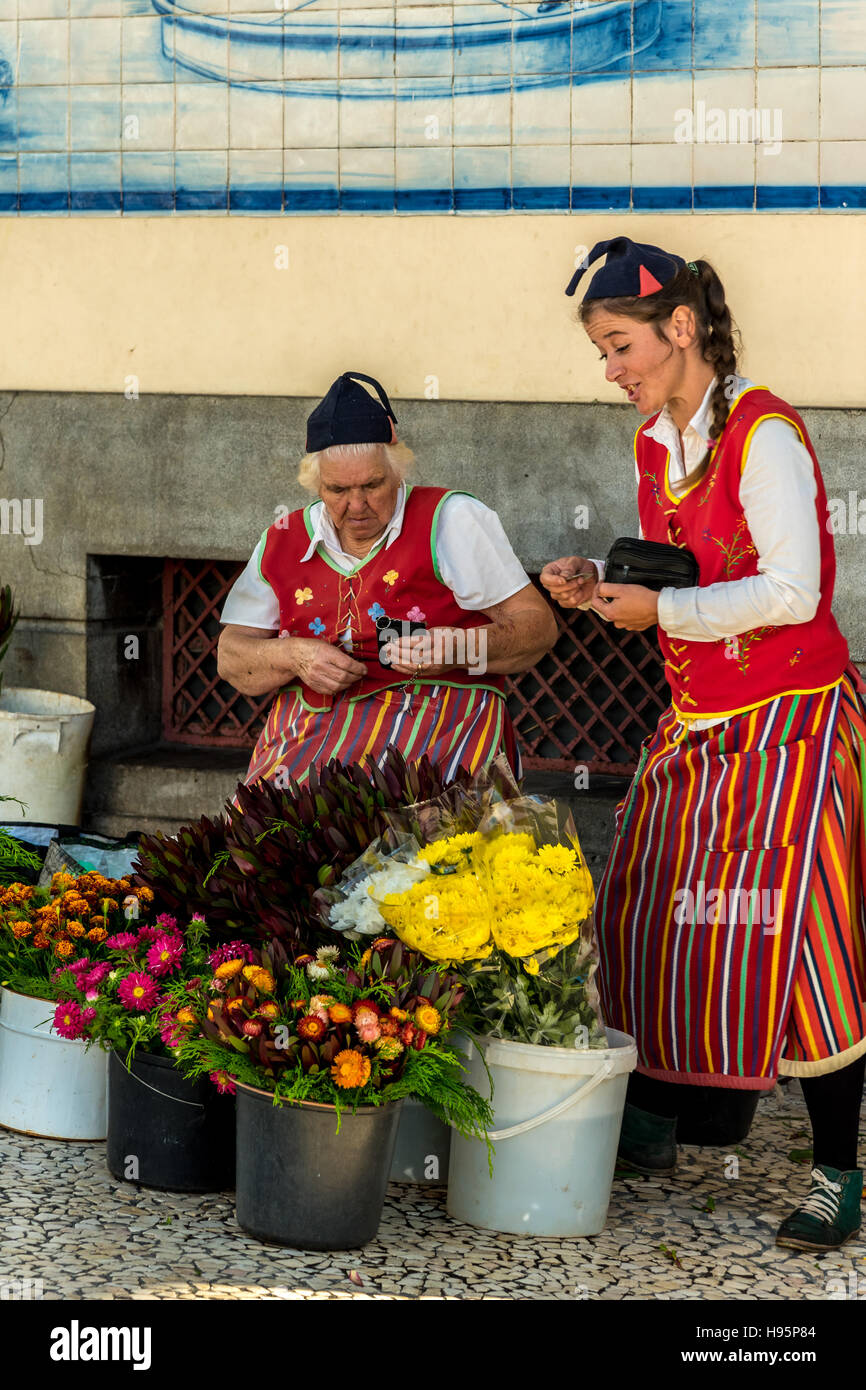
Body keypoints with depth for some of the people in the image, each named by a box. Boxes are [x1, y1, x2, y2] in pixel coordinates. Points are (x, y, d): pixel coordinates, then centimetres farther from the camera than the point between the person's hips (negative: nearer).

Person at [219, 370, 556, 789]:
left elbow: (538, 626, 1)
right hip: (306, 736, 3)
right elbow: (231, 656, 15)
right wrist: (294, 657, -7)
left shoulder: (451, 521, 2)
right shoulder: (283, 542, 13)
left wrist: (457, 649, -18)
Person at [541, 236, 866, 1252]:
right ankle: (655, 1125, 25)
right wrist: (601, 587, 3)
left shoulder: (764, 435, -15)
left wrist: (663, 610, -19)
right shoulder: (655, 445, 10)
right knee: (653, 917, 9)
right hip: (697, 722, 8)